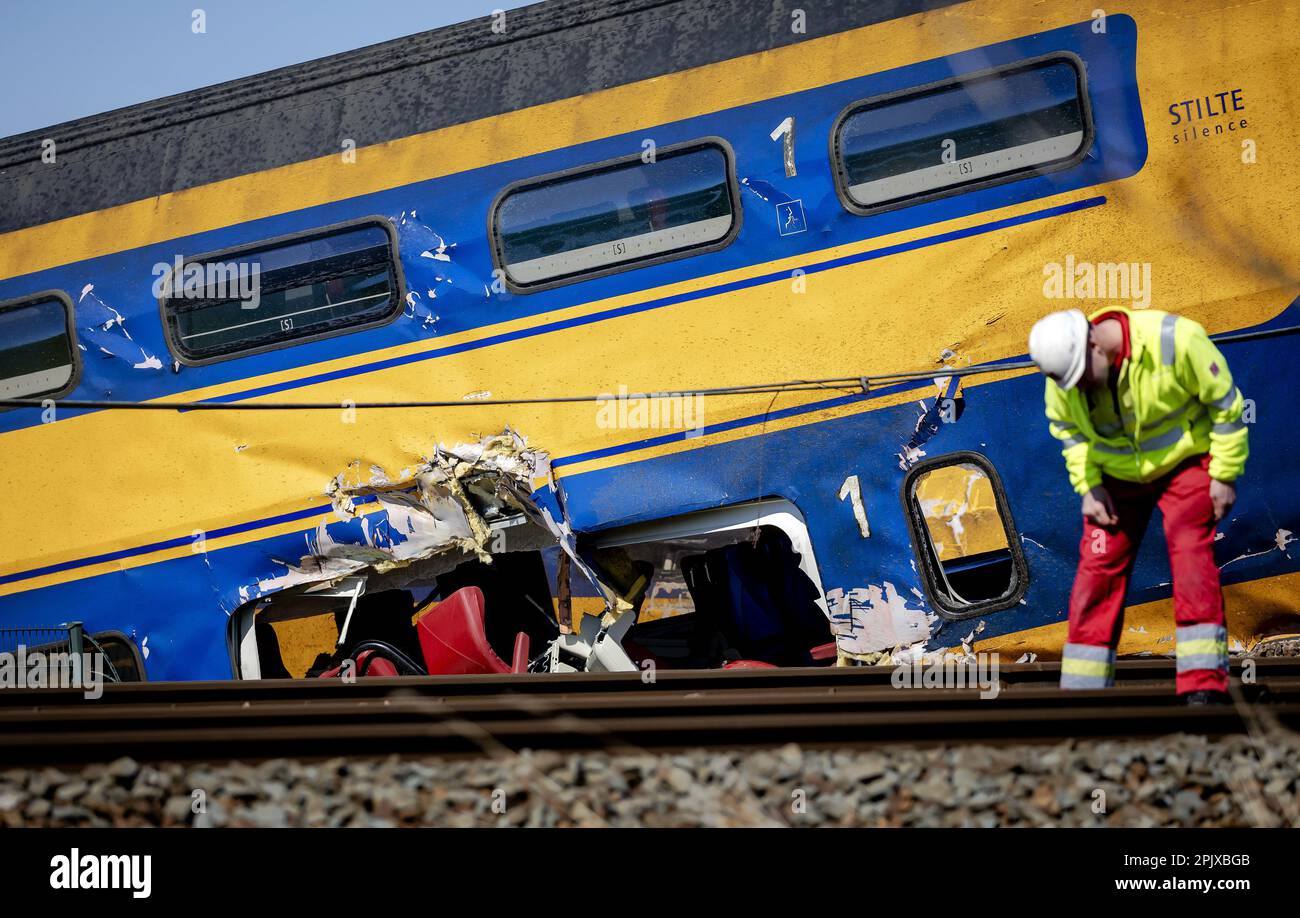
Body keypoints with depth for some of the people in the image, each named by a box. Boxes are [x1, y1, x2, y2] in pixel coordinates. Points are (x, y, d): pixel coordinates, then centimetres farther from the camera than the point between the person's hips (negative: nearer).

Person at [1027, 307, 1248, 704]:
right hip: (1117, 474, 4)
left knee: (1190, 556, -20)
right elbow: (1067, 426, 5)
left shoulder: (1174, 341, -30)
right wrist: (1088, 487, -4)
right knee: (1098, 567, -2)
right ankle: (1080, 691, 7)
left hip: (1184, 461, -4)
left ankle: (1204, 688, -22)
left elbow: (1225, 401, -17)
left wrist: (1225, 476, -13)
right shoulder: (1063, 364, -15)